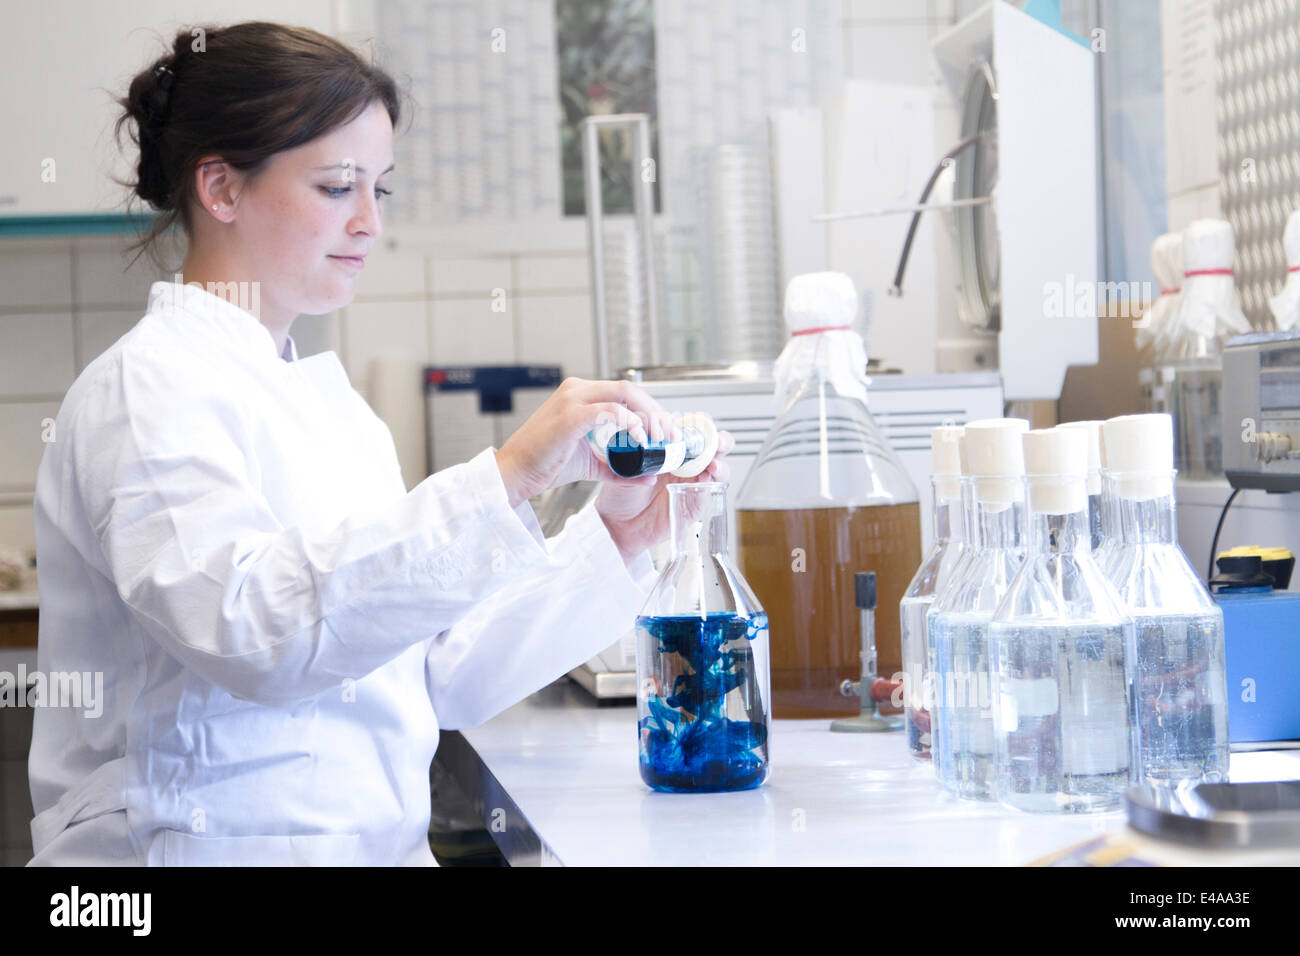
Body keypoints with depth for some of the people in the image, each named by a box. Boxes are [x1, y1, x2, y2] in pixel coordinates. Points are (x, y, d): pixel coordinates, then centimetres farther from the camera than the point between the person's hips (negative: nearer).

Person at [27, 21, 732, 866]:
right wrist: (506, 476, -30)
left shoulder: (328, 401, 17)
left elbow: (441, 679, 15)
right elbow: (251, 627, -26)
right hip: (223, 844, -8)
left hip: (380, 844, 8)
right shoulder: (147, 388, -7)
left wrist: (612, 537, 5)